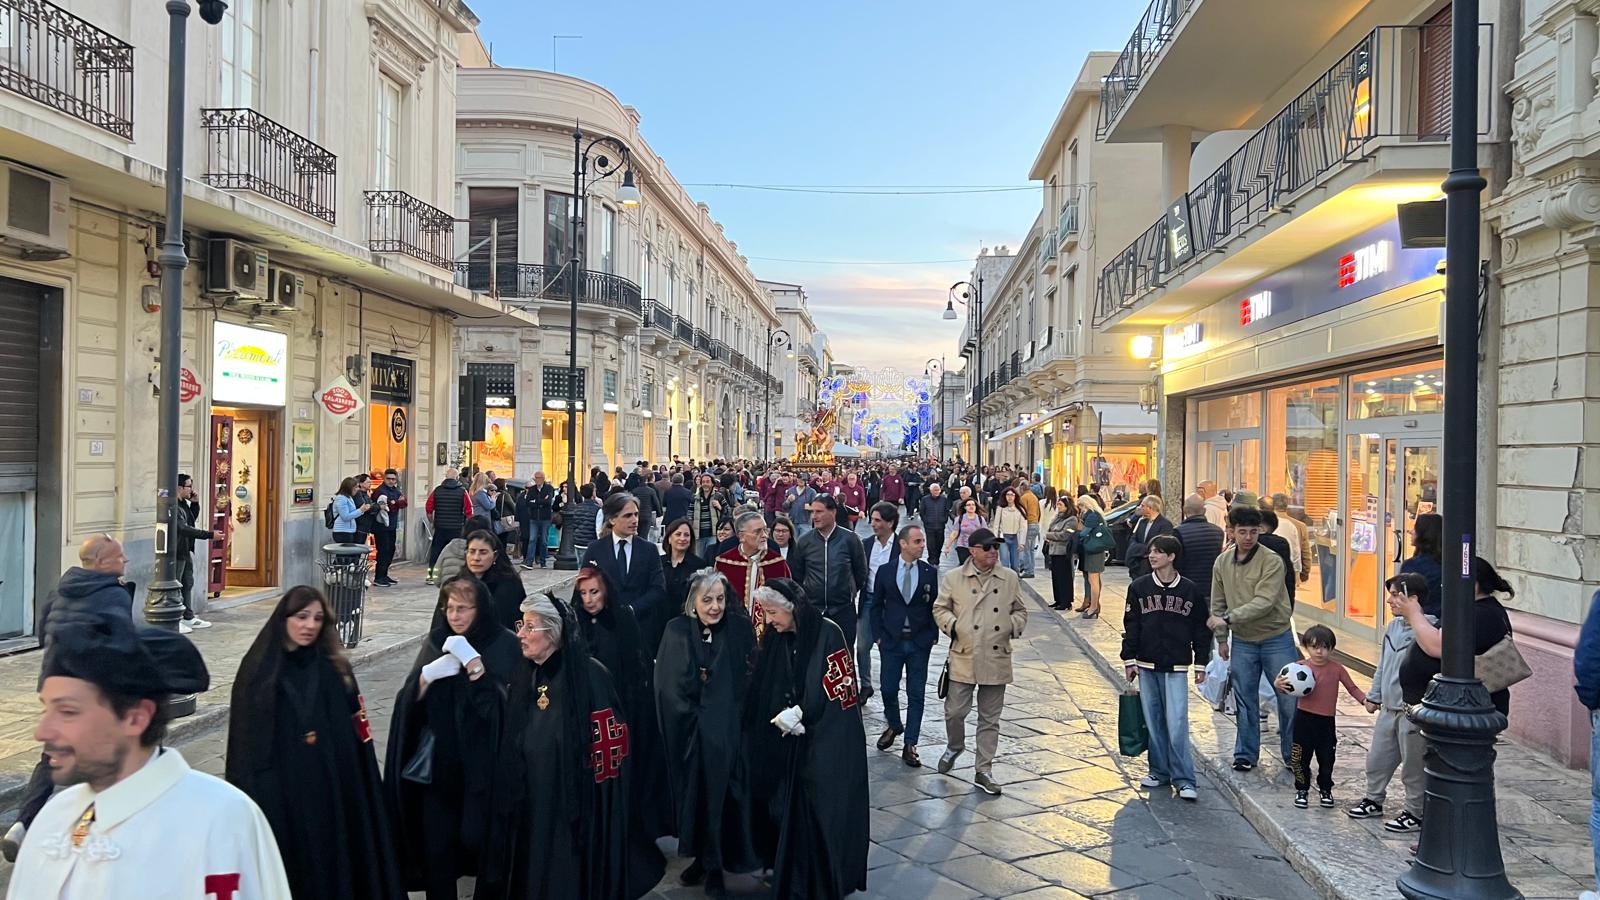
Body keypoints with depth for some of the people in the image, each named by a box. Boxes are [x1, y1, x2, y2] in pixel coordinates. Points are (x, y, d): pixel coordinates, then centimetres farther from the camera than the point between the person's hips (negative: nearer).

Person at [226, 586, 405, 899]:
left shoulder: (335, 670, 2)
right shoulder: (259, 670, -3)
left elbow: (357, 738, 2)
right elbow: (246, 741, -3)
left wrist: (358, 794, -3)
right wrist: (250, 797, -9)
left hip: (332, 792, 2)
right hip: (276, 794, -2)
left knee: (332, 862, 8)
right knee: (286, 868, 5)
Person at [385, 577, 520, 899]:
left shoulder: (504, 645, -7)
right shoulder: (436, 641, 5)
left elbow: (506, 703, -16)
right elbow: (408, 703, 3)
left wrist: (474, 665, -24)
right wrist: (425, 677, -16)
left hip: (481, 766, -3)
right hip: (436, 765, 3)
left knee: (479, 842, 5)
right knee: (436, 847, 6)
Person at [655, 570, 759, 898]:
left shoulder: (741, 630, -4)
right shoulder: (677, 631, -2)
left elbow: (749, 681, -4)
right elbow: (667, 686, -2)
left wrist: (720, 717, -12)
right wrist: (692, 717, -9)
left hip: (727, 732, -1)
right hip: (687, 732, 2)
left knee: (721, 792, -1)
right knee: (693, 793, 10)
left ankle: (715, 865, 14)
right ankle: (702, 857, 28)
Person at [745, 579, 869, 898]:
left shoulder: (827, 633, -13)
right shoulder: (774, 638, 4)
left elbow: (838, 685, -14)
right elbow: (763, 690, 7)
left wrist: (797, 713, -12)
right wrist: (785, 717, -8)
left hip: (826, 742, -5)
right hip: (788, 743, 5)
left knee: (822, 810, -1)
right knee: (787, 809, 6)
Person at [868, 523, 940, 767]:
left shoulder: (931, 572, -1)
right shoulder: (885, 571, 0)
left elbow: (936, 606, 5)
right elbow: (875, 606, 5)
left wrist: (933, 636, -1)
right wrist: (879, 635, -1)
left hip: (919, 643, 0)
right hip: (891, 640, 0)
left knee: (916, 694, 2)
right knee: (889, 690, 7)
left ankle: (910, 745, 10)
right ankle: (894, 726, 36)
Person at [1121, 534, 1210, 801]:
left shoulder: (1190, 590, 0)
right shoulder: (1139, 587, 2)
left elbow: (1201, 628, 6)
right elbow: (1130, 625, 4)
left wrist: (1201, 664, 5)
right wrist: (1129, 659, 1)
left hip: (1176, 668, -2)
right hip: (1146, 666, 2)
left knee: (1177, 723, -7)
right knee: (1153, 721, 8)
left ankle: (1183, 779, 0)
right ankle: (1159, 771, 21)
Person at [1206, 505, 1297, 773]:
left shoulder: (1272, 562, -15)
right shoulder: (1222, 562, 1)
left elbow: (1264, 603, -25)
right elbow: (1218, 604, 9)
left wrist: (1228, 618, -27)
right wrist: (1221, 638, 7)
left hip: (1277, 638, -4)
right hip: (1242, 642, 4)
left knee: (1288, 698, 4)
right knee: (1245, 701, 10)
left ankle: (1293, 754, 19)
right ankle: (1246, 754, 22)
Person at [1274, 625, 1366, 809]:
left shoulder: (1337, 669, -4)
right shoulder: (1300, 667, -6)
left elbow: (1352, 687, 2)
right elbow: (1288, 688, -3)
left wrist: (1365, 699, -14)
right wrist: (1278, 684, -25)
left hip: (1326, 721, 1)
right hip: (1304, 718, -1)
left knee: (1326, 758, 11)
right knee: (1301, 757, 5)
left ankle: (1325, 790, 32)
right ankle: (1302, 790, 23)